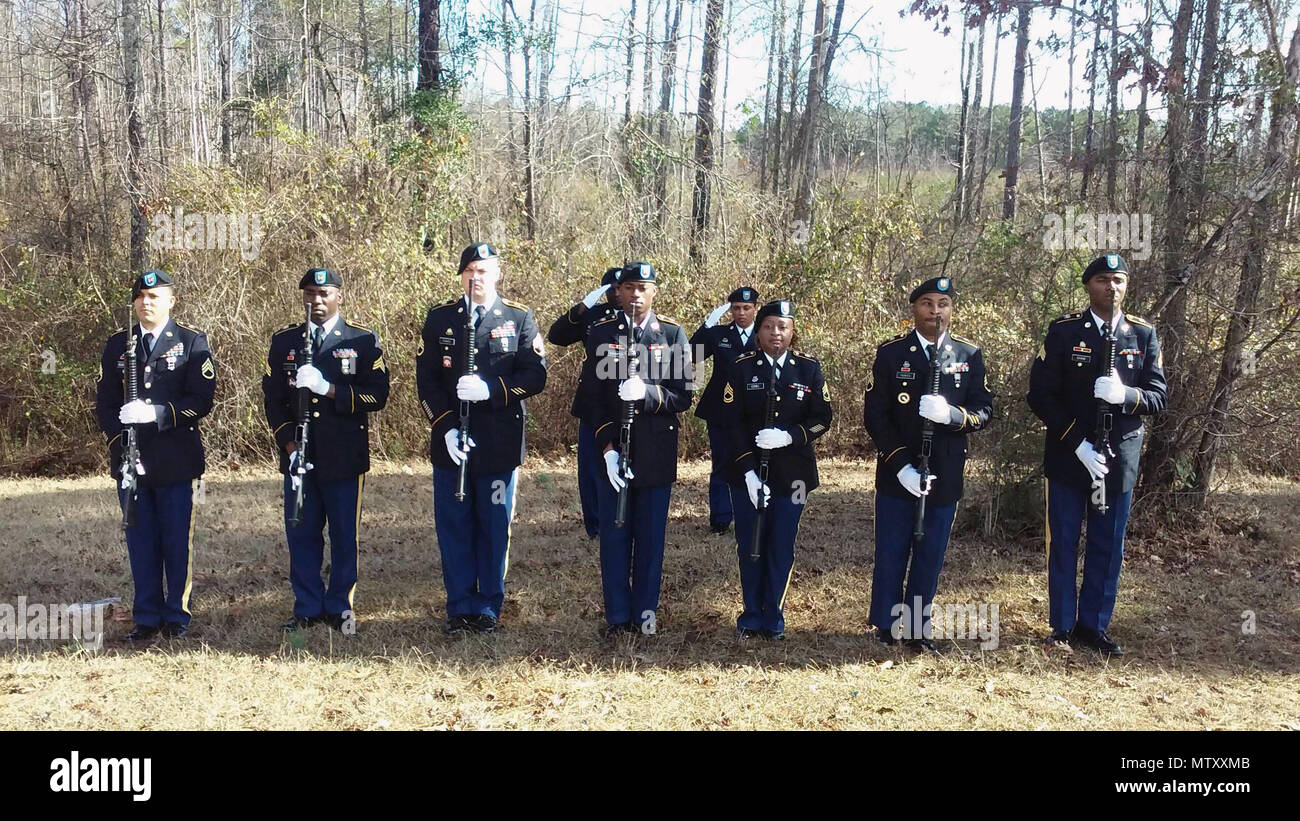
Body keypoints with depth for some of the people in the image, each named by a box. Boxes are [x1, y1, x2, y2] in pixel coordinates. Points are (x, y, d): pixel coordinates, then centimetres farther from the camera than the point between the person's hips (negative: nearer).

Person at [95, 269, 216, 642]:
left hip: (176, 461, -3)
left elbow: (202, 400, -8)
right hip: (130, 459, 3)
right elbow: (104, 402, 11)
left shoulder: (192, 342, 0)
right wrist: (119, 442, -3)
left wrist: (157, 413, -20)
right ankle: (147, 617, 18)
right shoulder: (118, 344, 11)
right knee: (140, 540, 8)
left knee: (177, 541, 4)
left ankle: (177, 616, 16)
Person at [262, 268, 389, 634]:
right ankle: (307, 607, 20)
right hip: (299, 457, 2)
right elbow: (272, 398, 10)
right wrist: (289, 444, -3)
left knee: (344, 535, 4)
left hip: (345, 459, -2)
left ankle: (340, 607, 18)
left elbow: (377, 395, -6)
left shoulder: (364, 340, 2)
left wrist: (328, 388, -18)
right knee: (301, 534, 7)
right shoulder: (284, 340, 10)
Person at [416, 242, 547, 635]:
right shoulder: (439, 319, 7)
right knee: (453, 525, 6)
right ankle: (460, 607, 18)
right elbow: (426, 380, 4)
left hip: (500, 444, -1)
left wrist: (490, 389, -20)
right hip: (450, 442, 1)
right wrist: (446, 427, -9)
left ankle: (489, 607, 19)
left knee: (495, 526, 6)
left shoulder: (520, 318, 3)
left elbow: (535, 376, -5)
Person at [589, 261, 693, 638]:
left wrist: (647, 393, -21)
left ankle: (645, 613, 19)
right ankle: (617, 616, 16)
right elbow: (595, 397, 0)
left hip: (657, 453, 0)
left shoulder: (673, 334, 3)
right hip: (612, 451, 0)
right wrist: (607, 448, -10)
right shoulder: (601, 334, 3)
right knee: (614, 535, 5)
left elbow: (683, 396, -2)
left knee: (651, 536, 7)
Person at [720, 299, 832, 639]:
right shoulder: (741, 368, -2)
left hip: (792, 474, 1)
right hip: (750, 474, 0)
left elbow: (822, 418, 0)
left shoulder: (809, 368, 1)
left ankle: (774, 619, 22)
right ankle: (751, 617, 23)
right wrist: (748, 471, -15)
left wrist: (789, 437, -19)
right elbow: (731, 422, -6)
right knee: (750, 548, 7)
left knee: (782, 548, 7)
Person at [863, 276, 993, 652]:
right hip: (896, 476, -2)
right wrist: (901, 466, -15)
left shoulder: (970, 355, 3)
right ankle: (885, 628, 20)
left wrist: (951, 414, -23)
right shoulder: (890, 353, -3)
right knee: (891, 556, 6)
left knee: (930, 558, 10)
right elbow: (875, 415, -6)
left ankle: (918, 627, 24)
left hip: (945, 477, 2)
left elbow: (984, 411, 0)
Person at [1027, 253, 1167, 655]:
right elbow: (1040, 395, -7)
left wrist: (1125, 395, -21)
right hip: (1068, 456, -2)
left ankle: (1094, 626, 22)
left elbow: (1158, 397, 2)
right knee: (1063, 544, 5)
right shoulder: (1063, 331, -4)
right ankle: (1063, 626, 17)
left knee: (1108, 547, 9)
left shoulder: (1144, 334, 4)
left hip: (1120, 459, 2)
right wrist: (1077, 443, -15)